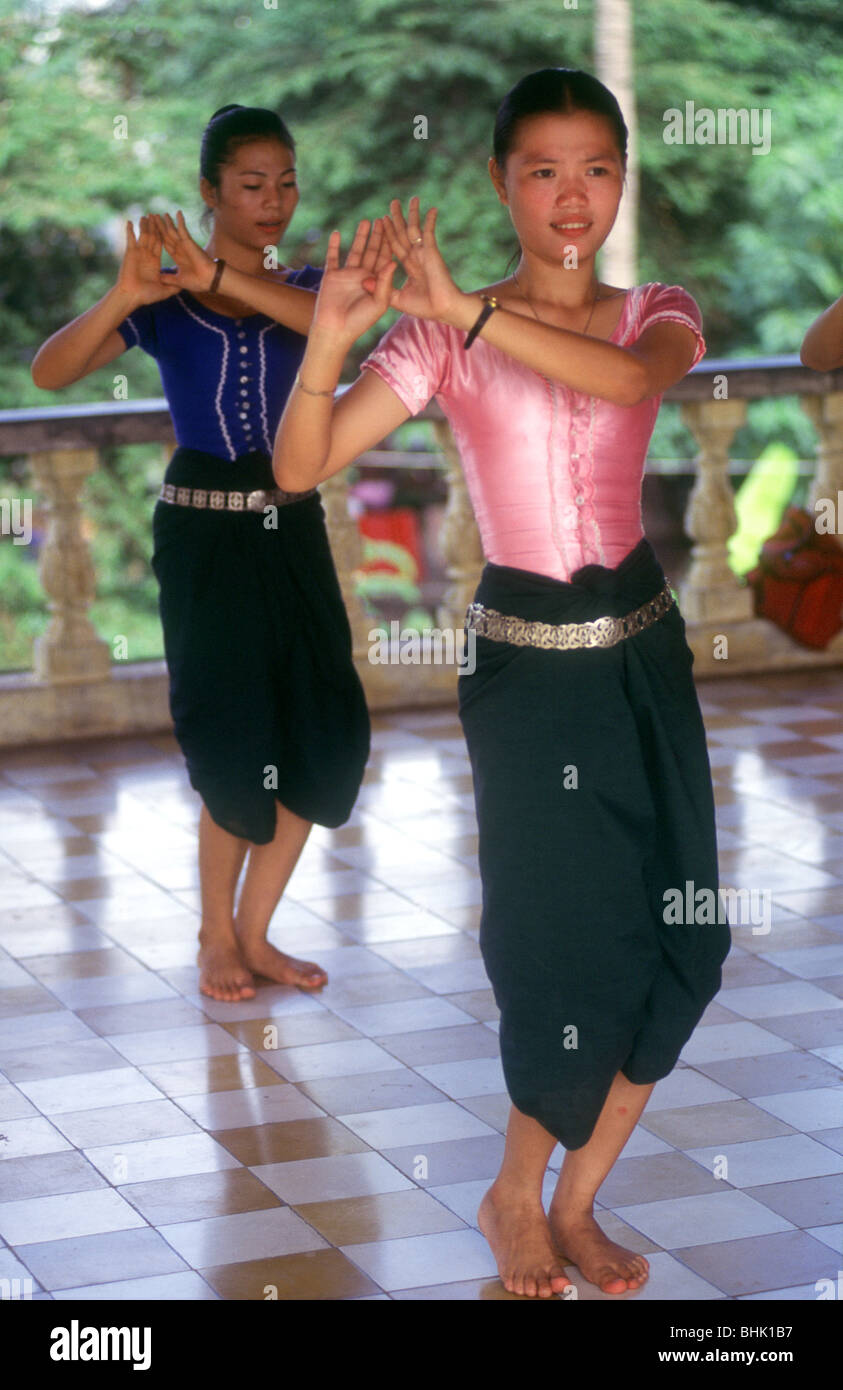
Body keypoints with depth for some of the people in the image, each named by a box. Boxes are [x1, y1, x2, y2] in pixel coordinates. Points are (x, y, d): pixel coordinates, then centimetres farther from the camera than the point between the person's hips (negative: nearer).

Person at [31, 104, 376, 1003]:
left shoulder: (299, 286, 5)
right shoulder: (162, 302, -2)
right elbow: (50, 372, -14)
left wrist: (219, 275, -32)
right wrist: (124, 297, -31)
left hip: (292, 531, 3)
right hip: (204, 535, -3)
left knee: (323, 736, 2)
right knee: (234, 752, -1)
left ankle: (252, 932, 18)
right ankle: (217, 938, 19)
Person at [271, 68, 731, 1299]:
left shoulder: (658, 314, 2)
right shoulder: (439, 342, -5)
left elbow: (630, 376, -24)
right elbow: (300, 468, -15)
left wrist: (464, 311, -33)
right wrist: (328, 341, -33)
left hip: (642, 653, 3)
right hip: (526, 663, -3)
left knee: (681, 944, 3)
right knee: (565, 945, -1)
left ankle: (573, 1202, 21)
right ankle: (517, 1200, 24)